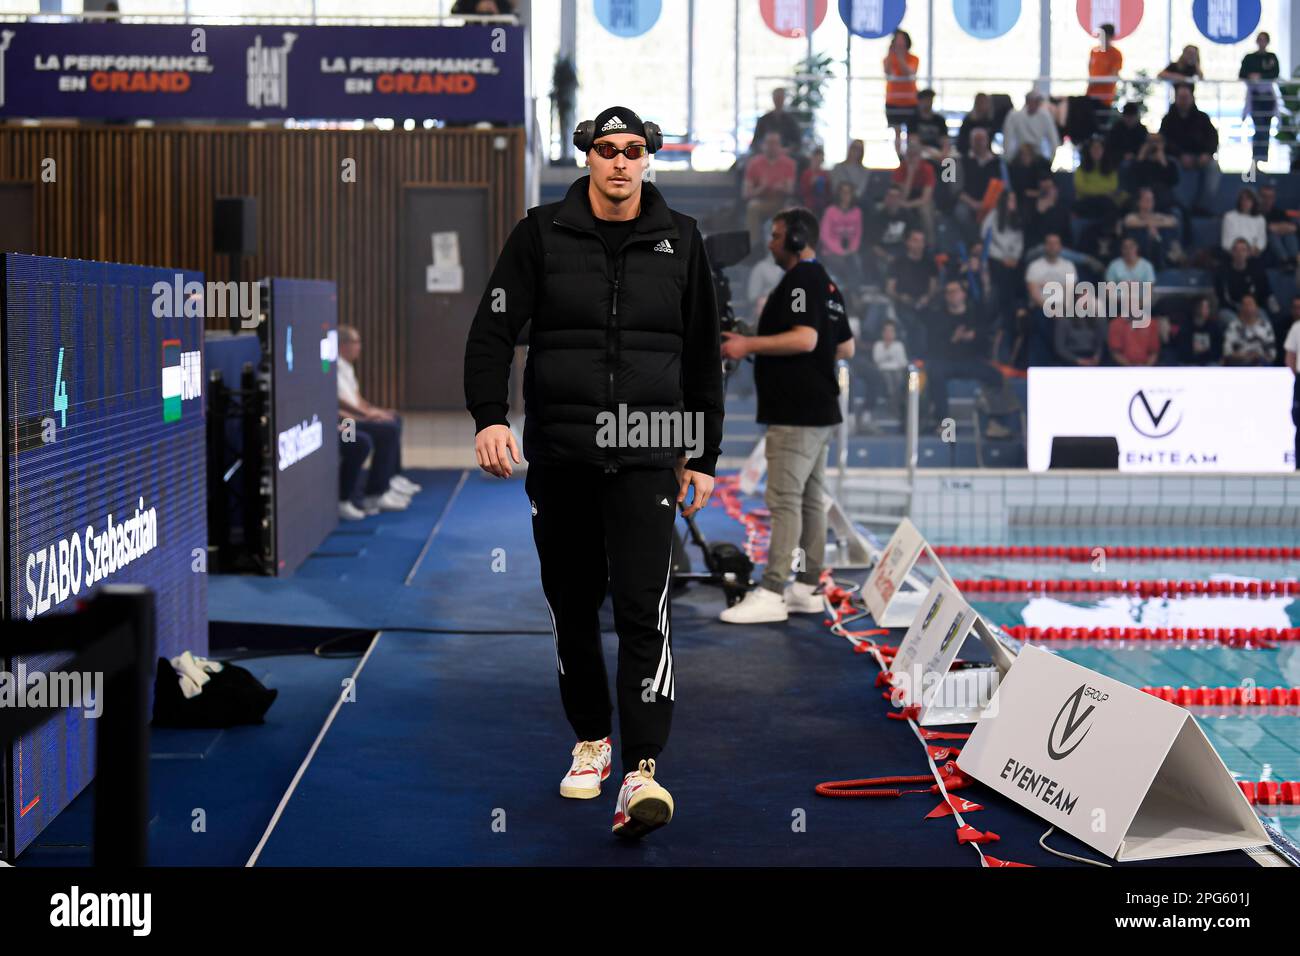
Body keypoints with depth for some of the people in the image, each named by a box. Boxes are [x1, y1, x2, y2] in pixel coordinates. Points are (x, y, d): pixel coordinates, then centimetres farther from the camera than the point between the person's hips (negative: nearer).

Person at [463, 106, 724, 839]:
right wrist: (490, 416, -18)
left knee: (643, 610, -12)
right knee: (572, 607, 11)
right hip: (558, 455, 1)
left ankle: (643, 771, -17)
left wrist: (703, 457, 12)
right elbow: (493, 330, -2)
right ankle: (592, 742, 30)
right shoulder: (542, 234, 3)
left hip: (645, 458, -1)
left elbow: (704, 357, 13)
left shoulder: (680, 240, 7)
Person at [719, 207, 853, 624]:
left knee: (784, 500, -12)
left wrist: (748, 344, -21)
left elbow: (805, 338, -25)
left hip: (795, 413, -11)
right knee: (811, 499, 11)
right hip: (819, 410, 11)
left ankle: (771, 594, -15)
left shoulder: (800, 281, -13)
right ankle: (806, 589, 15)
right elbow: (846, 347, 23)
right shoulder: (827, 284, 19)